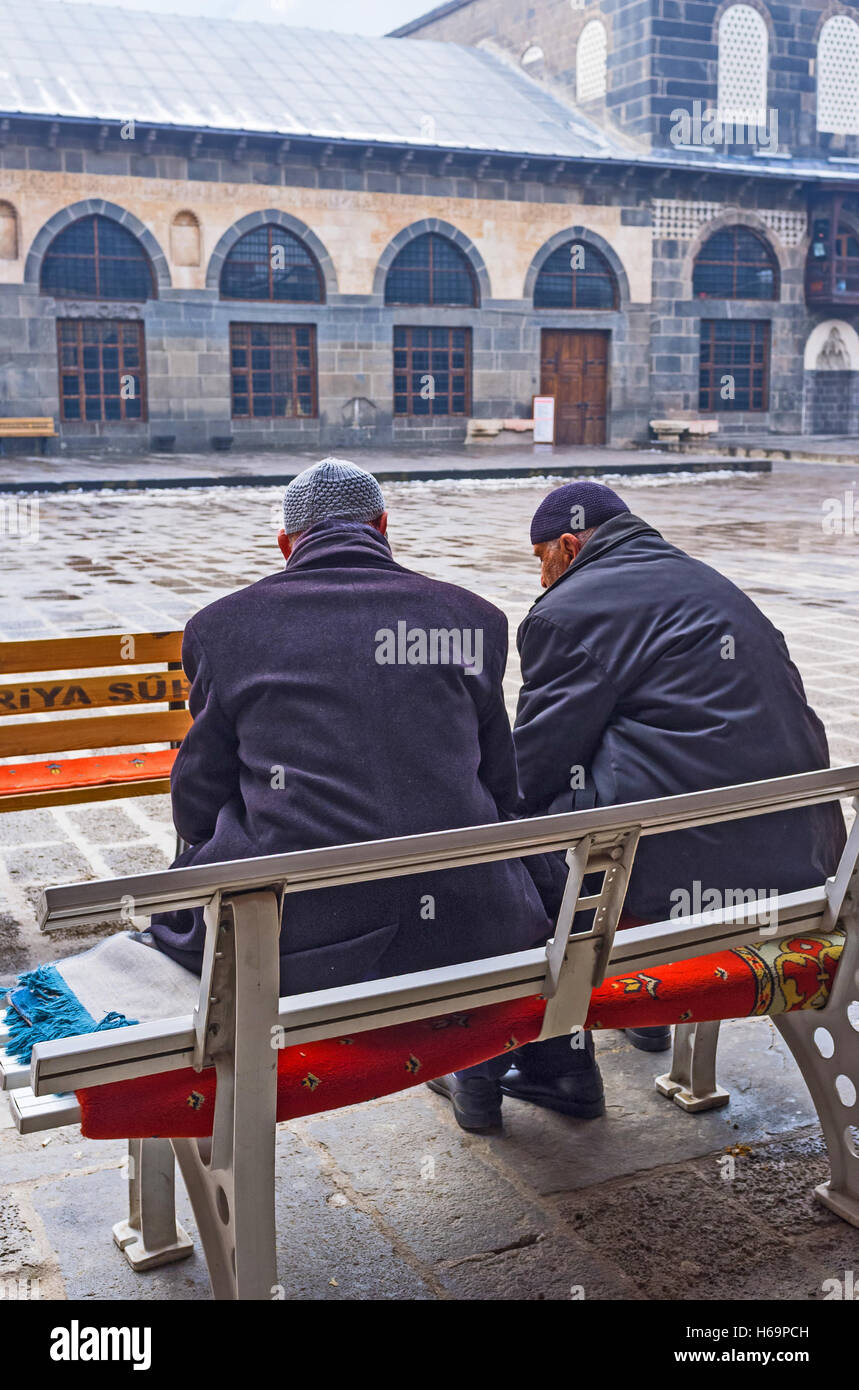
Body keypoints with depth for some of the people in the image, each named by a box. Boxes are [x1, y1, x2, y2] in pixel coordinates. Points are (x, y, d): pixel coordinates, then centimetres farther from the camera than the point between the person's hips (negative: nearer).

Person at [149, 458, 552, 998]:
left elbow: (197, 808, 8)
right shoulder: (474, 617, 5)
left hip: (301, 948, 0)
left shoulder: (223, 626, 2)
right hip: (464, 937, 1)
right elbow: (503, 793, 12)